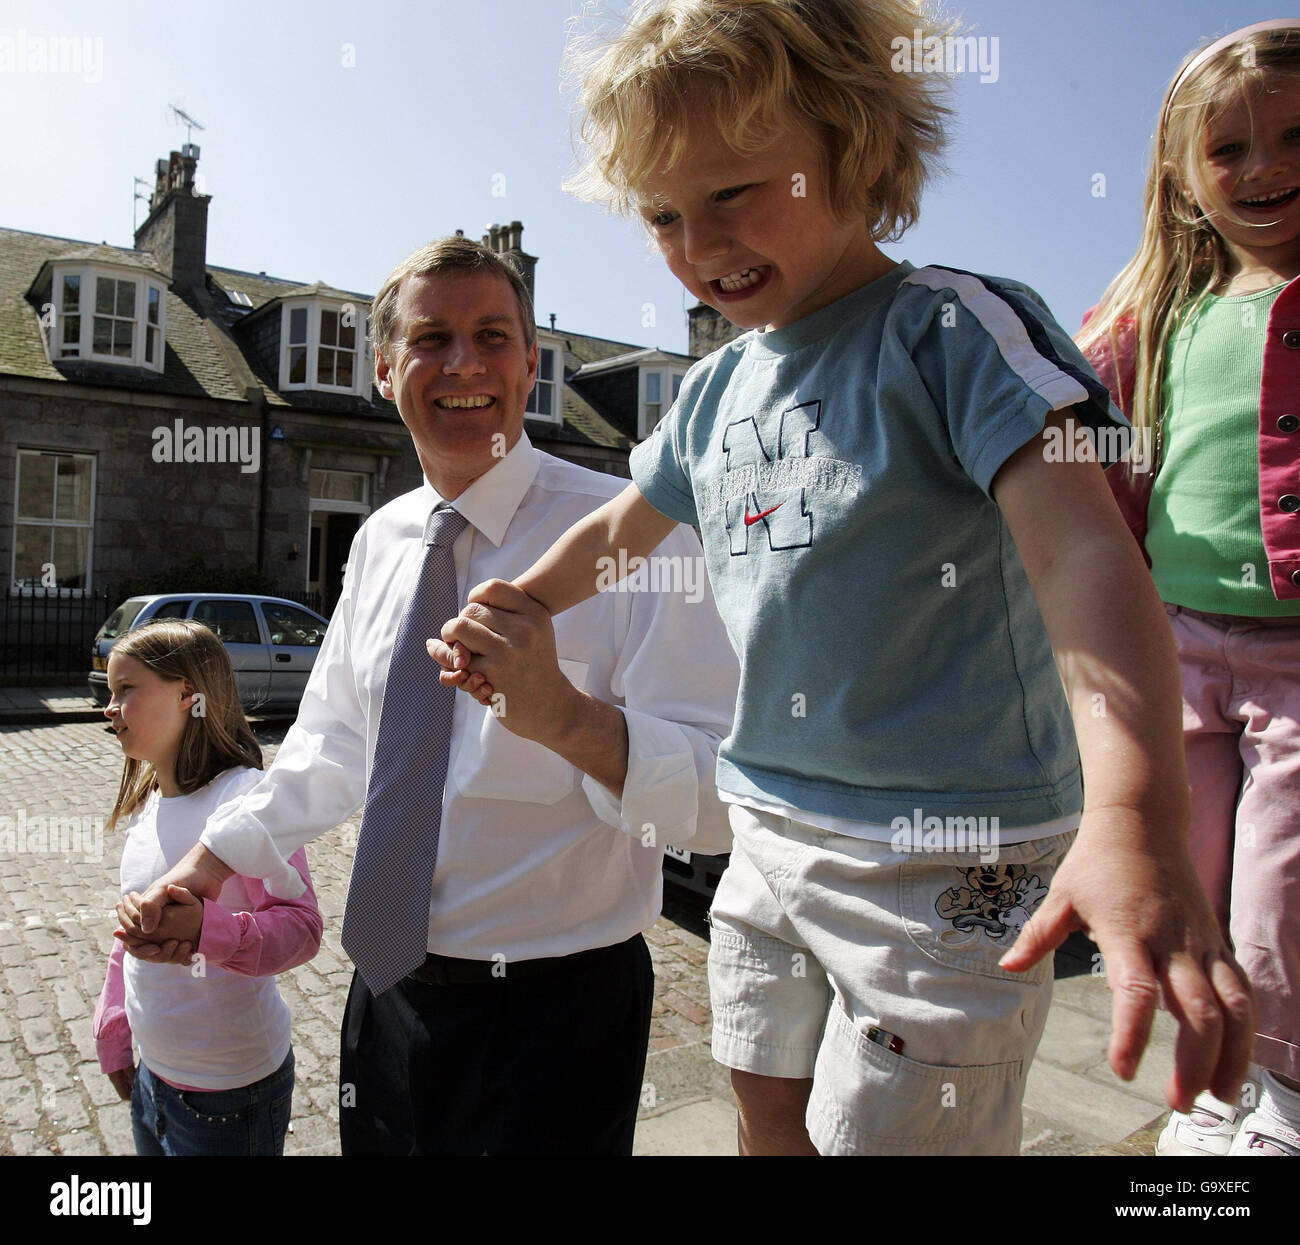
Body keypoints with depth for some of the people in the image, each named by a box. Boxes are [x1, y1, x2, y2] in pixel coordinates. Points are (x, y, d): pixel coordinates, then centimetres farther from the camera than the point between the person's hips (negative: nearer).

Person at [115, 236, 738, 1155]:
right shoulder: (381, 540, 4)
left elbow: (723, 796, -25)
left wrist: (564, 715, -41)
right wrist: (207, 865, 12)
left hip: (553, 1013, -6)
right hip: (389, 988, 6)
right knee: (379, 1139, 23)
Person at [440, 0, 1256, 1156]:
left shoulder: (952, 331, -13)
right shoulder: (715, 391, 8)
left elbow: (1082, 549, -26)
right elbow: (626, 524, 25)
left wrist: (1135, 818, -39)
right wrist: (512, 609, 16)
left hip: (947, 855, -6)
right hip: (770, 832, 7)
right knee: (771, 1113, 20)